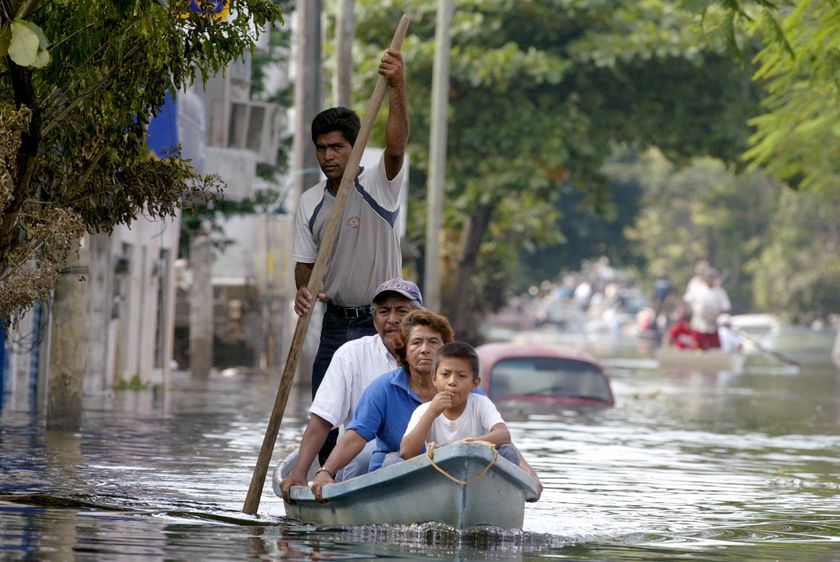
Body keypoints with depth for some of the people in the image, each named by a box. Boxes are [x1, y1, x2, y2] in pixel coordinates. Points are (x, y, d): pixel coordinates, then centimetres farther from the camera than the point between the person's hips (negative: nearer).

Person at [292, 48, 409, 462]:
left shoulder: (377, 187, -6)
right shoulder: (310, 203, 7)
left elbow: (396, 147, -25)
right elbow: (305, 263, 9)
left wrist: (398, 89, -39)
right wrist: (303, 291, -15)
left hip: (379, 321, -5)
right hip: (334, 322, 5)